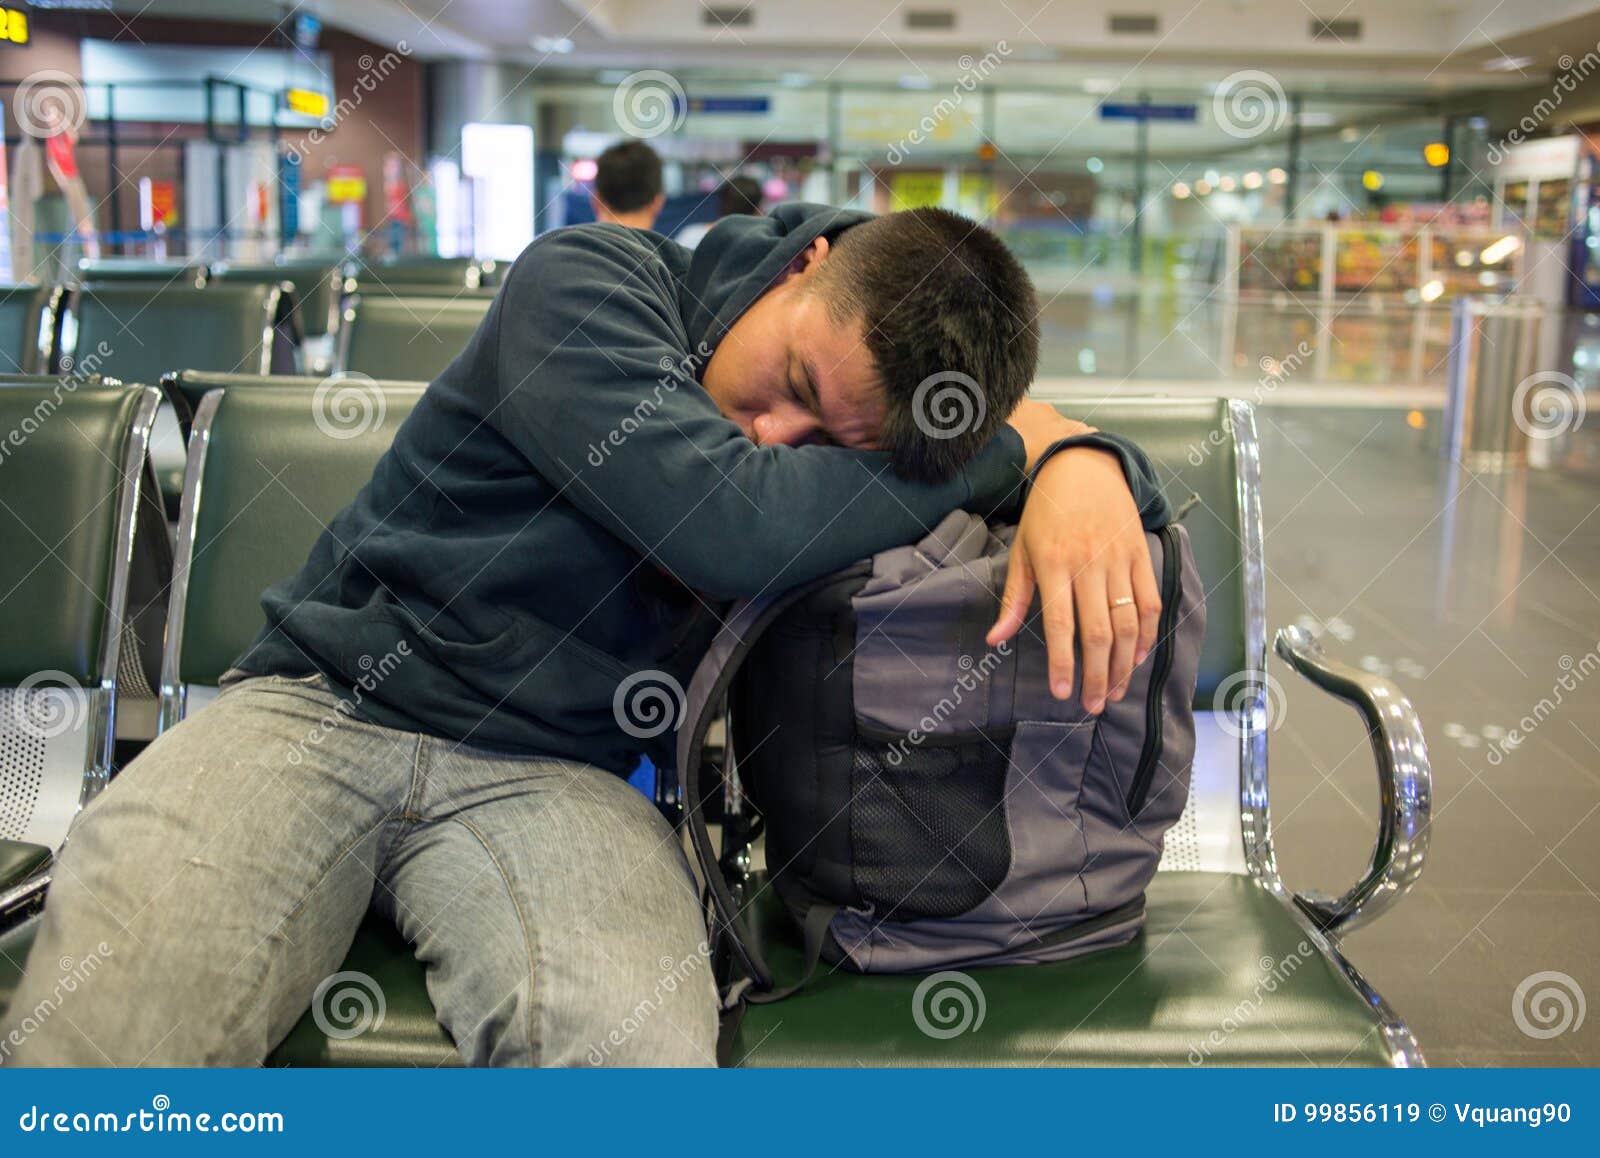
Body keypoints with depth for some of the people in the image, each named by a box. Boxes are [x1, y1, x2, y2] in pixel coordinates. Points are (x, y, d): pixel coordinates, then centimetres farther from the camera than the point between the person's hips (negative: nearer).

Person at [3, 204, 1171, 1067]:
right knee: (97, 1018, -30)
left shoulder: (871, 429, 6)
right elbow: (736, 526, -22)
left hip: (560, 775, 2)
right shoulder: (591, 283, -8)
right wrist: (1008, 451, -9)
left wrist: (1081, 463, -15)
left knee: (637, 1043, -32)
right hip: (318, 711, -2)